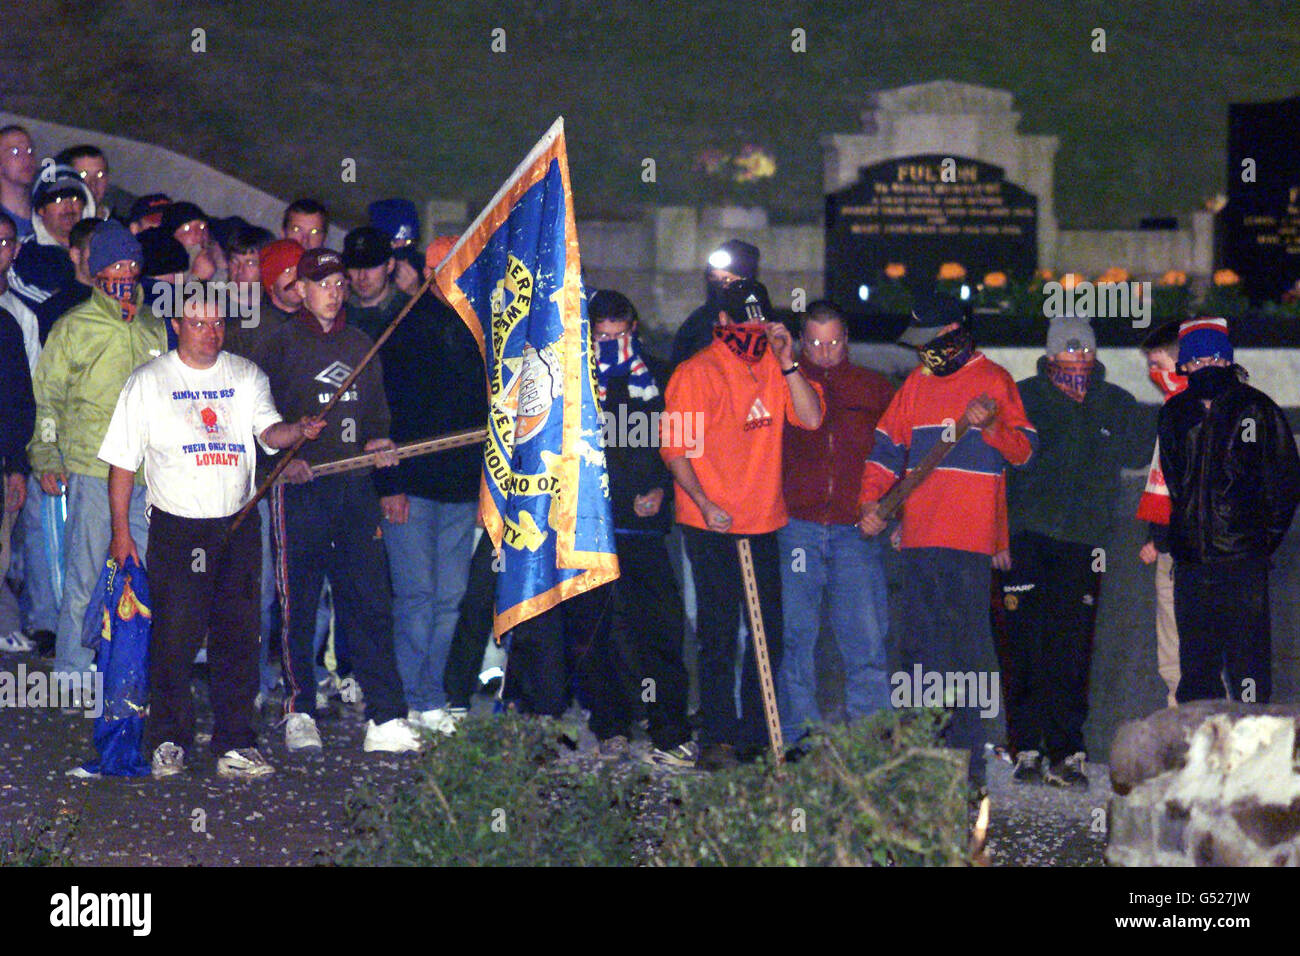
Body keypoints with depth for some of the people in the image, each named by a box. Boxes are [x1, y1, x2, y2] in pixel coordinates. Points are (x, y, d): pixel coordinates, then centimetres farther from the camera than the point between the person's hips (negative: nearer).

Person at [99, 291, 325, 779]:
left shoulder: (246, 376, 9)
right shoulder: (147, 382, 2)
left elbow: (268, 431, -4)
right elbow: (123, 462, 3)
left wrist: (298, 430, -27)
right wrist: (120, 531, -1)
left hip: (238, 524, 3)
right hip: (177, 527, -2)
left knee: (238, 636, 2)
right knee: (174, 636, -5)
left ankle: (235, 744, 8)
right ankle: (169, 741, 9)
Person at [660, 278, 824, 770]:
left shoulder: (772, 368, 10)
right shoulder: (696, 373, -6)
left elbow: (811, 417, 1)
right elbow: (674, 444, -9)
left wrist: (787, 364, -9)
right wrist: (704, 502, -18)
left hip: (763, 523, 6)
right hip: (712, 526, -6)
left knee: (769, 632, 9)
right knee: (719, 632, -4)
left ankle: (756, 734, 19)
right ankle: (717, 738, 1)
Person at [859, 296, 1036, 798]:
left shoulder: (993, 381, 0)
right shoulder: (917, 384, 16)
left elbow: (1023, 450, -5)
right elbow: (888, 446, 17)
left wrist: (990, 426, -24)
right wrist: (870, 501, 4)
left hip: (970, 537, -6)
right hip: (919, 536, 6)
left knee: (969, 649, -6)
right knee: (921, 645, 8)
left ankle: (968, 760, -4)